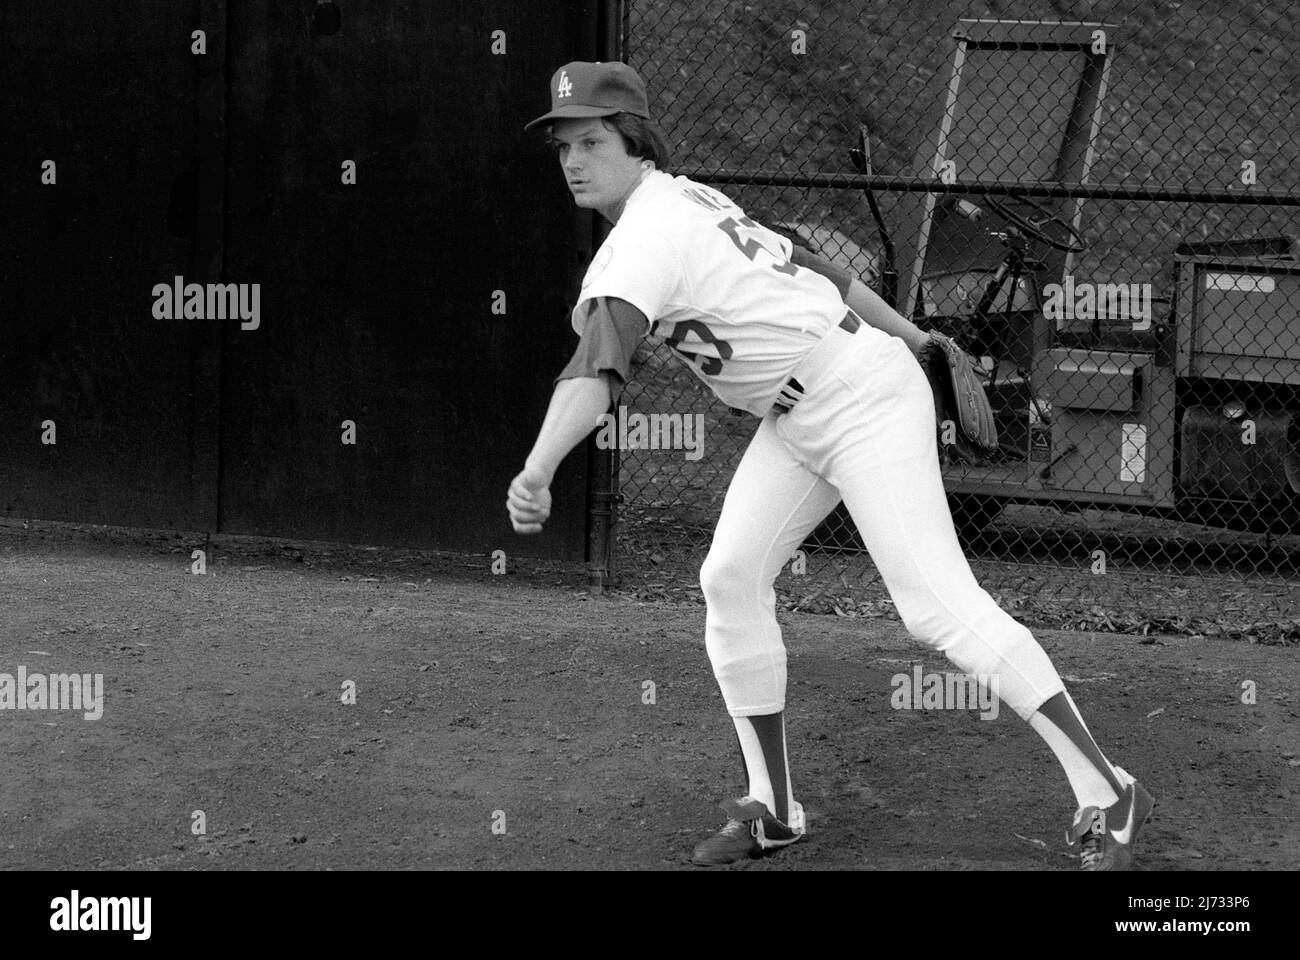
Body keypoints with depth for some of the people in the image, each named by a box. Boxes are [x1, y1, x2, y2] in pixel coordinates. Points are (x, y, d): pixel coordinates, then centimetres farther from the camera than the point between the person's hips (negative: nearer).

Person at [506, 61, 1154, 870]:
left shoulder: (650, 234, -20)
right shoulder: (685, 203, 10)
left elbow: (598, 368, -36)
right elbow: (816, 269, 18)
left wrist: (536, 475, -49)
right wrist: (916, 340, 27)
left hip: (865, 401, -10)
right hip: (796, 422, 10)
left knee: (940, 607, -15)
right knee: (732, 580, 3)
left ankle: (1107, 795, -13)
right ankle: (774, 808, 10)